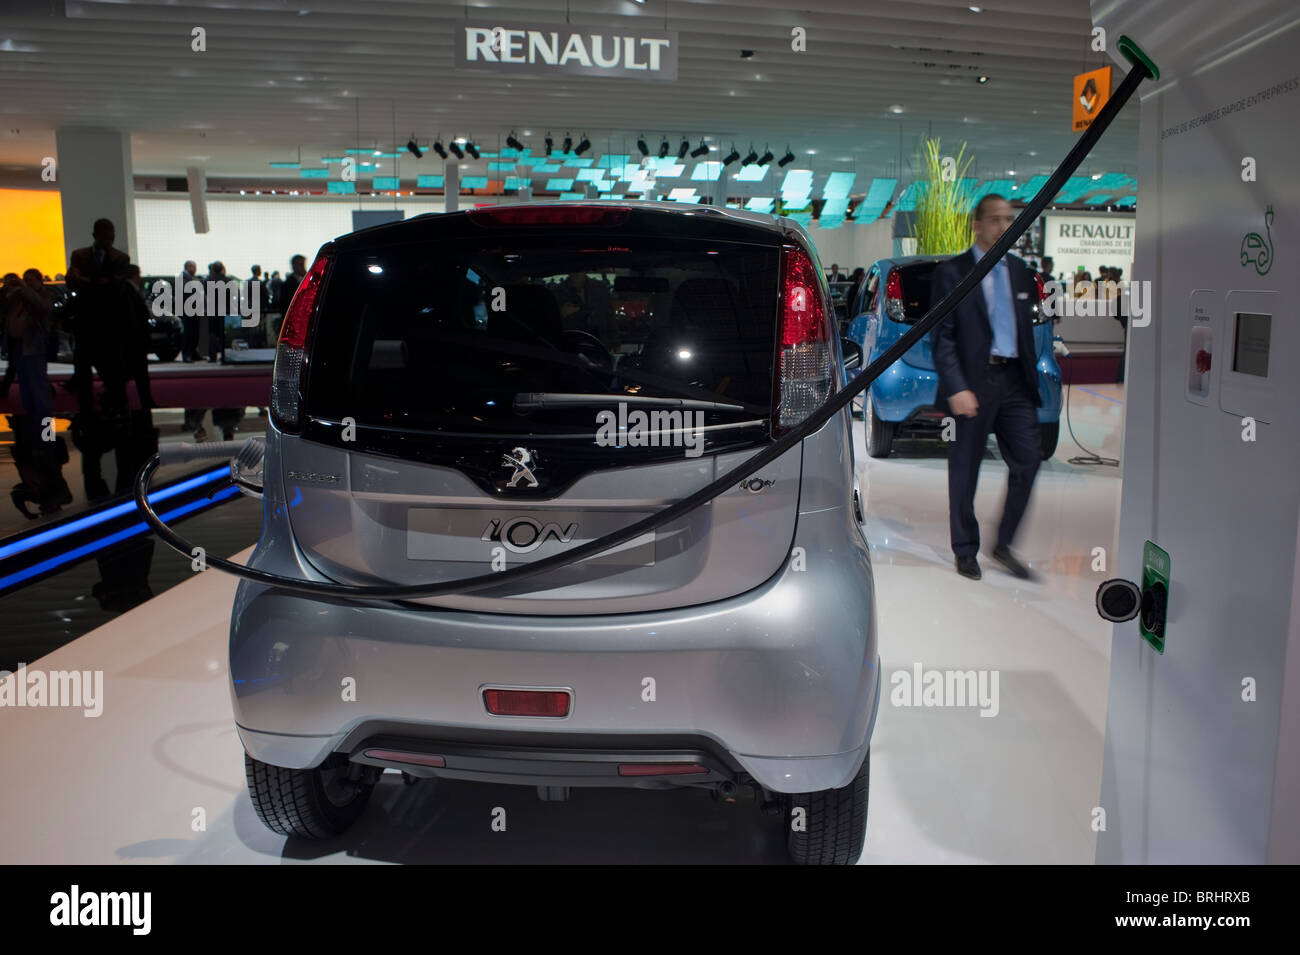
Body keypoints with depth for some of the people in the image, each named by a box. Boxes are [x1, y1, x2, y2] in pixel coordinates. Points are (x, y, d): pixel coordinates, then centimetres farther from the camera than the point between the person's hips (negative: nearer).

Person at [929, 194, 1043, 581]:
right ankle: (966, 552, 17)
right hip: (975, 381, -5)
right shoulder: (951, 272, -3)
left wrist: (1031, 376, 10)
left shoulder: (1020, 270, 14)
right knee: (965, 470, 3)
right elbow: (940, 336, -8)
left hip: (1015, 379, 5)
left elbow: (1026, 328, 17)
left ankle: (1004, 545, 14)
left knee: (1028, 461, 0)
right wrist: (956, 388, -17)